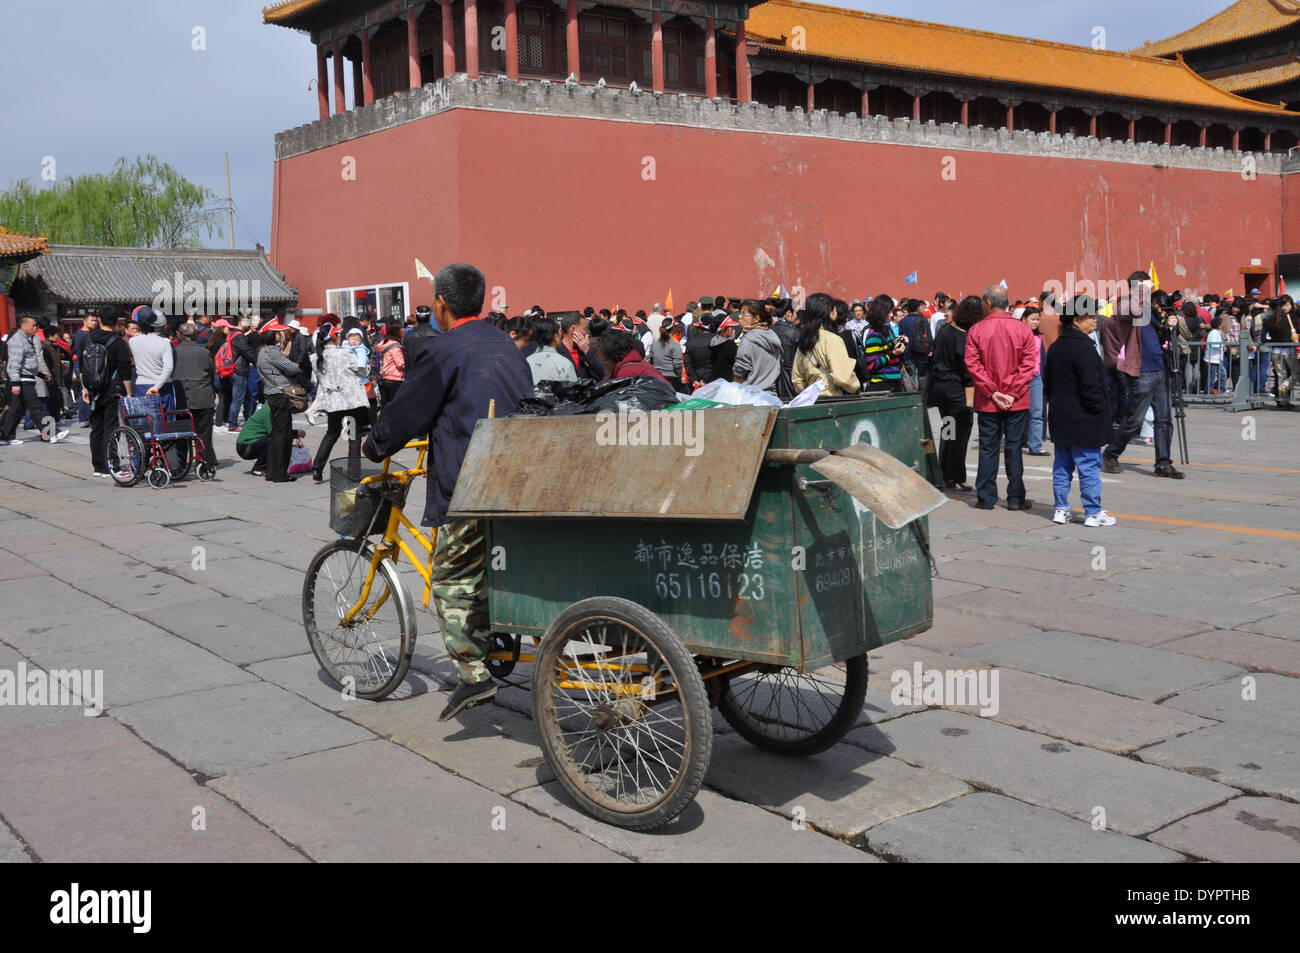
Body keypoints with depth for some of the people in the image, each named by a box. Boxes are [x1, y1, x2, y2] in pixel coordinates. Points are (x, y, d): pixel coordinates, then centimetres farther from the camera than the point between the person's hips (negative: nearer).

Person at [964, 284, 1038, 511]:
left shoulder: (976, 331, -5)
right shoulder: (1023, 330, -3)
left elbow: (973, 365, -8)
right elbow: (1029, 364, -6)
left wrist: (992, 392, -7)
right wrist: (1013, 393, -7)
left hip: (987, 402, 0)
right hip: (1018, 402, 0)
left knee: (988, 448, 7)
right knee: (1014, 447, 6)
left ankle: (986, 498, 10)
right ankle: (1015, 498, 9)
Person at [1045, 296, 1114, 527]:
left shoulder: (1055, 347, 10)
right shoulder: (1084, 348, -17)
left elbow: (1048, 382, 16)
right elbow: (1091, 385, -20)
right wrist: (1101, 409, -10)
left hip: (1060, 419, 9)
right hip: (1084, 421, -8)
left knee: (1062, 465, 13)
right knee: (1089, 466, -1)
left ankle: (1061, 509, 16)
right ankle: (1093, 513, 3)